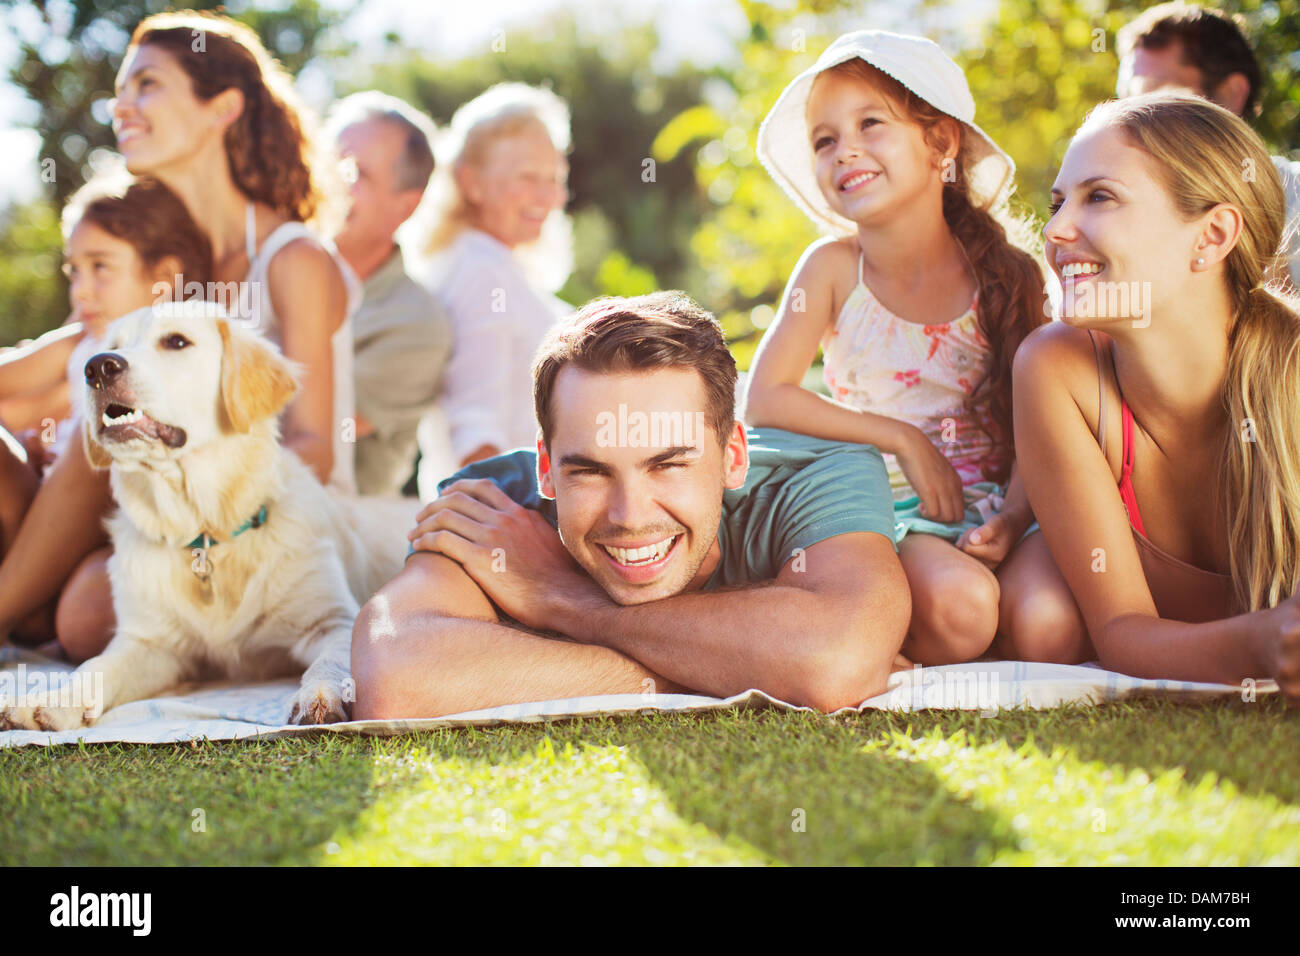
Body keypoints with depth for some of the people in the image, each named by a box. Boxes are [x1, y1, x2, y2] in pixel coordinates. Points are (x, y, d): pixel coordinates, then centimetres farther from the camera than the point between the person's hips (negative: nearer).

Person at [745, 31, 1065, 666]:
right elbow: (765, 400, -6)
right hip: (892, 511, -1)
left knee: (1050, 620, -29)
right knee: (957, 603, -33)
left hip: (1000, 502, 2)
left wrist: (1013, 517, -18)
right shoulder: (833, 267, -1)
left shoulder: (1008, 274, 0)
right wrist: (903, 439, -12)